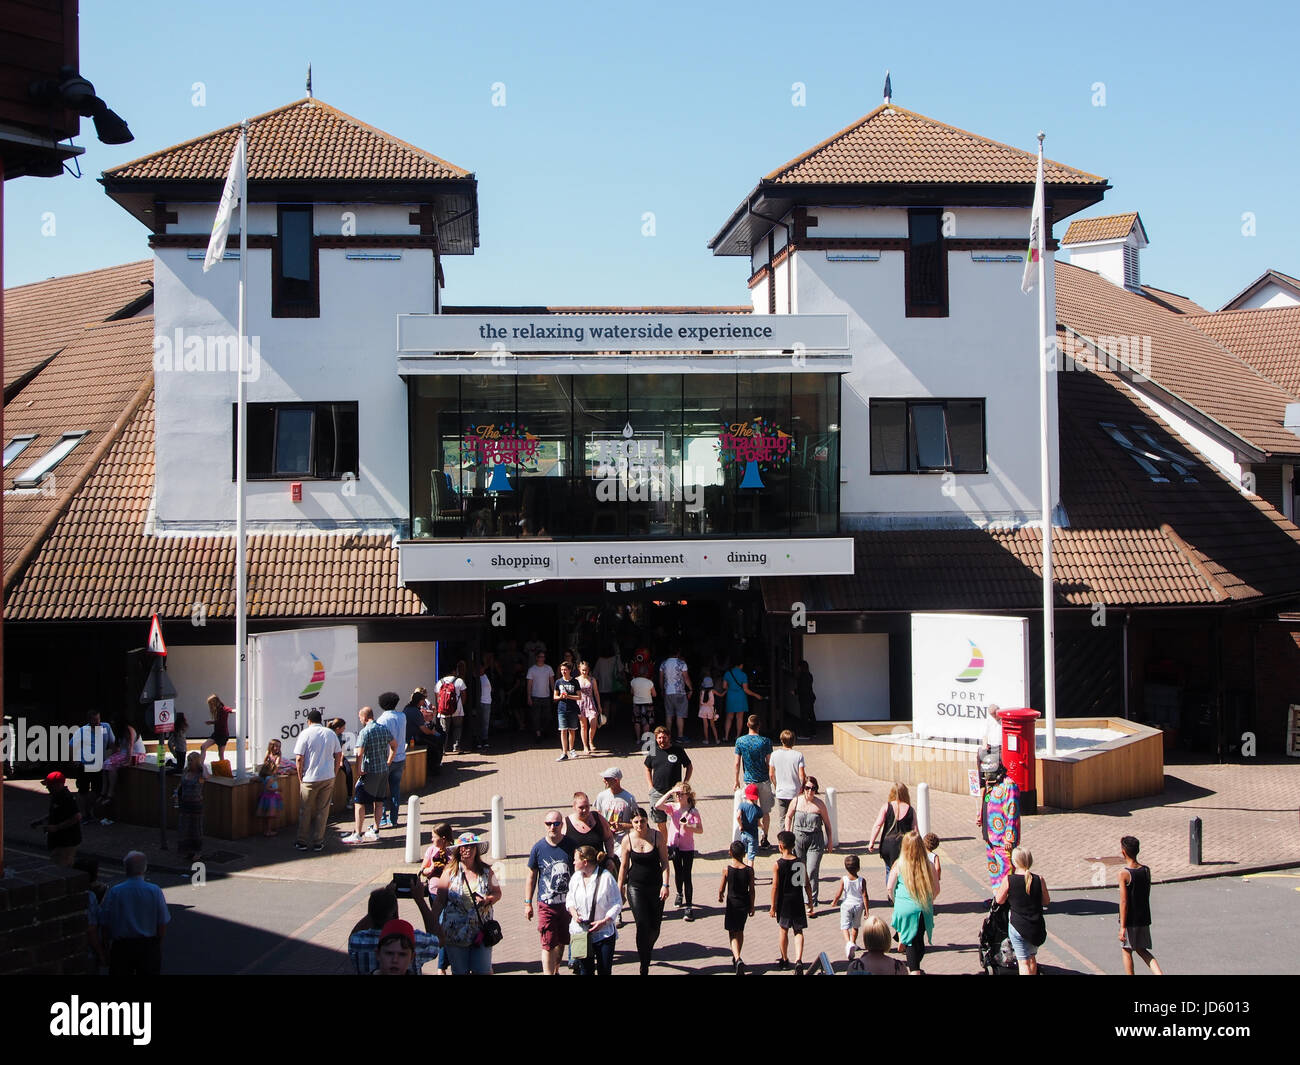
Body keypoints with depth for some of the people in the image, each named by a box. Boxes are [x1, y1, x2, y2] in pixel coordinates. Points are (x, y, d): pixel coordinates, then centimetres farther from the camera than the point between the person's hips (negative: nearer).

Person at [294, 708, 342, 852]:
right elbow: (338, 755, 8)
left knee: (305, 811, 9)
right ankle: (318, 842, 13)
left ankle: (302, 842, 15)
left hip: (309, 778, -3)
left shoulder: (305, 734, -7)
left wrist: (300, 778, -1)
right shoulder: (331, 733, 5)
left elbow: (299, 758, -11)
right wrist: (334, 775, 15)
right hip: (328, 777, 3)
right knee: (322, 811, 10)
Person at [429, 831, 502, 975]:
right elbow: (440, 901, 1)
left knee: (484, 971, 0)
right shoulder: (450, 871, -1)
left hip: (482, 932, 1)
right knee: (459, 971, 9)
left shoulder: (486, 871, 4)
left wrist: (488, 900, -10)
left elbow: (497, 893, 12)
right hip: (456, 934, -1)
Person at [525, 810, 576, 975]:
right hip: (546, 903, -2)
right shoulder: (538, 847, -5)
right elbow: (532, 876, 4)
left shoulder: (571, 846, -4)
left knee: (561, 942, 15)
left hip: (567, 902, 2)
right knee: (548, 944, -5)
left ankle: (555, 970, 34)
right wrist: (527, 903, 4)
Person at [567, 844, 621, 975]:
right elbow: (570, 899, 18)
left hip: (604, 932, -3)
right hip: (581, 931, 3)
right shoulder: (575, 877, 6)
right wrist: (574, 913, -3)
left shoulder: (606, 877, -10)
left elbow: (617, 904, -7)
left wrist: (604, 921, -17)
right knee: (585, 970, 3)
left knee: (604, 970, 1)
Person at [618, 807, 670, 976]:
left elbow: (664, 862, -2)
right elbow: (623, 866, 4)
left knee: (655, 928, 5)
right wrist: (620, 889, 6)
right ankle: (644, 967, -4)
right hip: (635, 887, -1)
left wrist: (665, 885, -9)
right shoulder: (628, 840, -5)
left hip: (655, 886, 1)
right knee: (643, 925, -13)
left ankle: (646, 952, 36)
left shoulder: (658, 836, -6)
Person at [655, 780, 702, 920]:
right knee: (678, 873, 21)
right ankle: (679, 894, 48)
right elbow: (657, 806, -24)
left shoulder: (693, 811, -9)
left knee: (686, 876, -4)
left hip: (688, 848, -3)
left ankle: (688, 907, -1)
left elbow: (700, 830, -7)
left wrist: (689, 827, -25)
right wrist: (669, 792, -24)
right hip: (674, 846, 3)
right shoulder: (672, 807, -5)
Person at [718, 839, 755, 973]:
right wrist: (752, 907, 7)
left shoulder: (726, 869, -14)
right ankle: (736, 958, 33)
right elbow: (751, 890, -5)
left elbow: (721, 888, -6)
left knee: (732, 933, 3)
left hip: (732, 904, -2)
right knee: (740, 931, 20)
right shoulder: (749, 870, -10)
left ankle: (737, 959, -17)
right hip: (744, 904, 2)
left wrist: (720, 896, 16)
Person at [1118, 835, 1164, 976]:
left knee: (1126, 950, 12)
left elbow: (1123, 902, -19)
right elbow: (1147, 895, 10)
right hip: (1144, 918, 5)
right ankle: (1160, 973, -1)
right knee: (1142, 950, 17)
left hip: (1130, 921, -5)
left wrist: (1122, 927, -17)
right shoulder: (1146, 870, -1)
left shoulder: (1124, 873, -18)